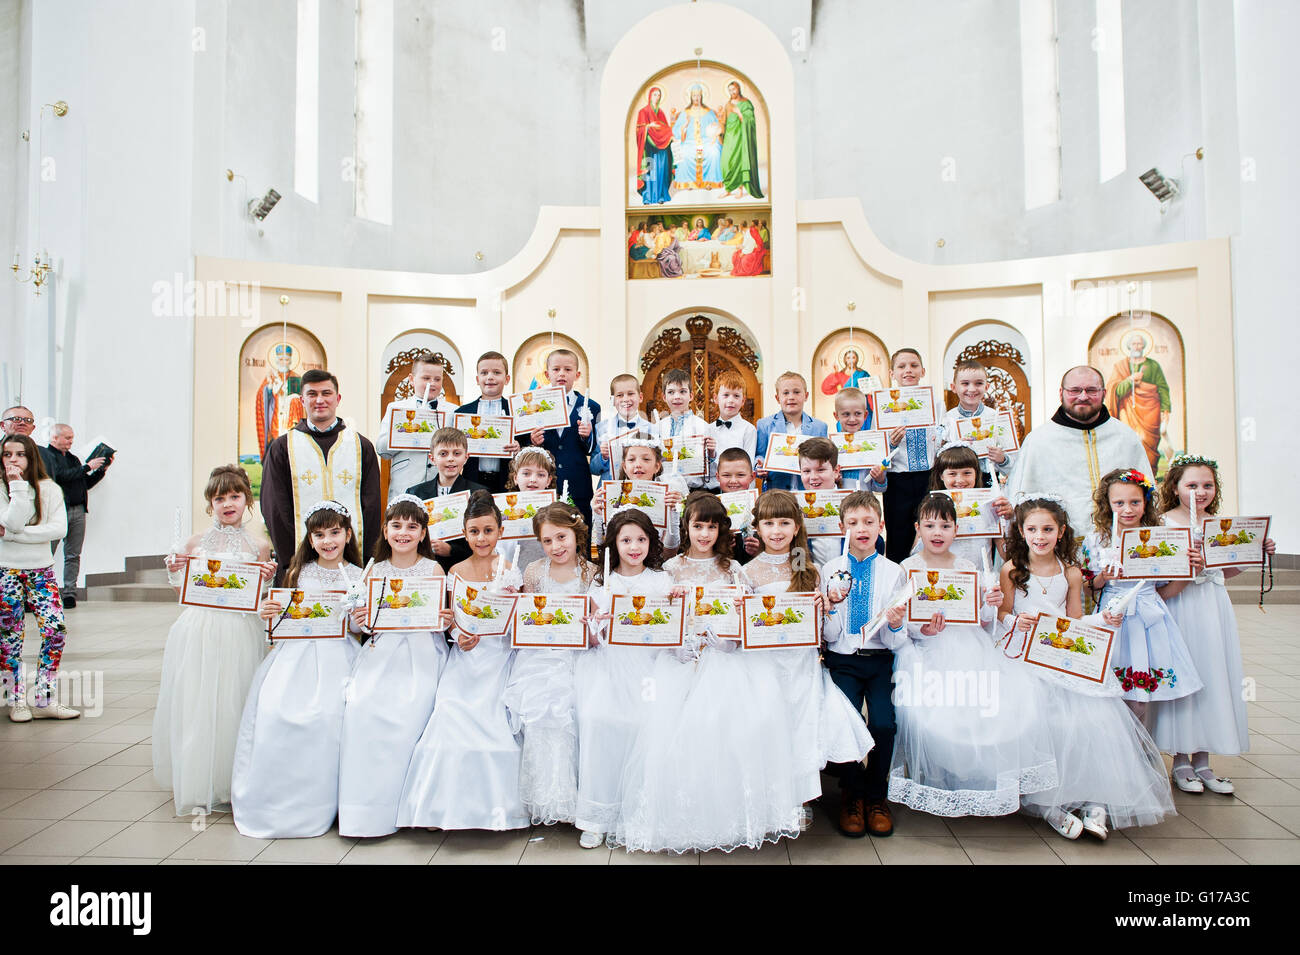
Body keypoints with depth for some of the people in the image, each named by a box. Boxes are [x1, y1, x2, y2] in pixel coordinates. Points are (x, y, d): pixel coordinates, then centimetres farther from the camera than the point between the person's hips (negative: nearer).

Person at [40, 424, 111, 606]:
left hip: (78, 511, 6)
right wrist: (88, 467, -8)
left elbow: (86, 483, 24)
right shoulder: (46, 455, 0)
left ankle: (70, 593, 9)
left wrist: (102, 469, 13)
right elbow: (63, 475, -14)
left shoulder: (73, 458, 21)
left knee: (73, 555, 5)